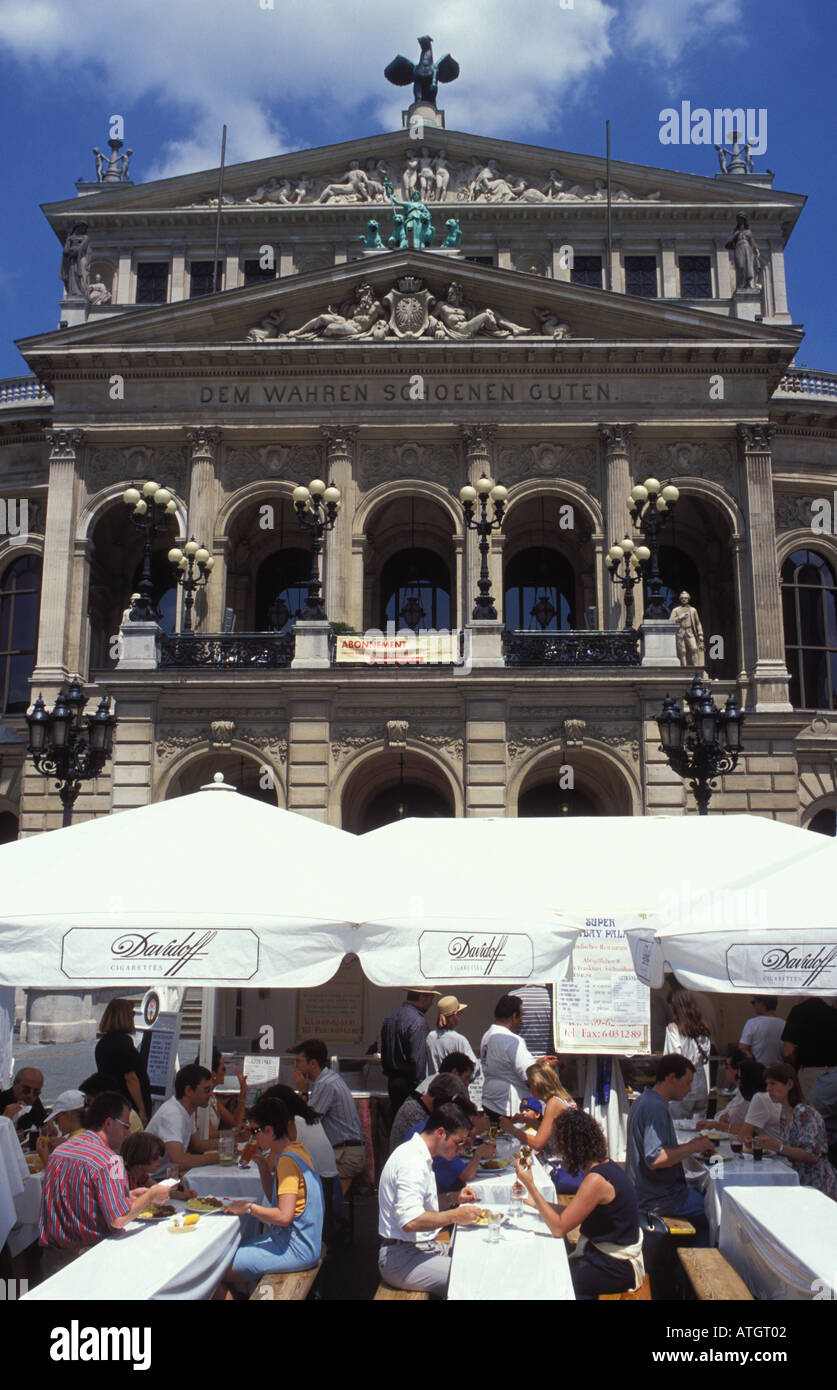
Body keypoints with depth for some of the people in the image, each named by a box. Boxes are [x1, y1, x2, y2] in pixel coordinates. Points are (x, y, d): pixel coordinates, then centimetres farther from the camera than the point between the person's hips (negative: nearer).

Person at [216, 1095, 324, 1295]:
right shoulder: (296, 1150, 10)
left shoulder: (287, 1160, -19)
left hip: (296, 1250, -10)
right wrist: (262, 1162, 10)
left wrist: (249, 1207, -13)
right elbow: (275, 1199, 19)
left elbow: (284, 1216, -25)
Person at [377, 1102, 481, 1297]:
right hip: (402, 1258, -10)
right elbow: (410, 1221, -28)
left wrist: (453, 1198, 12)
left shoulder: (421, 1157, 15)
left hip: (422, 1246, 10)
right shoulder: (413, 1162, -18)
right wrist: (454, 1216, -17)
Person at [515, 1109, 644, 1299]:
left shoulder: (596, 1180, -24)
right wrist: (536, 1201, 12)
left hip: (617, 1267, -8)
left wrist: (530, 1185, -19)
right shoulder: (605, 1166, 4)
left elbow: (559, 1228, -21)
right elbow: (572, 1212, 12)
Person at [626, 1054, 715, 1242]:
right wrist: (693, 1147, -17)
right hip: (659, 1199, -10)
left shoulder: (643, 1101, 12)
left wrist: (690, 1145, 13)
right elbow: (655, 1159, -27)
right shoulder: (657, 1108, -19)